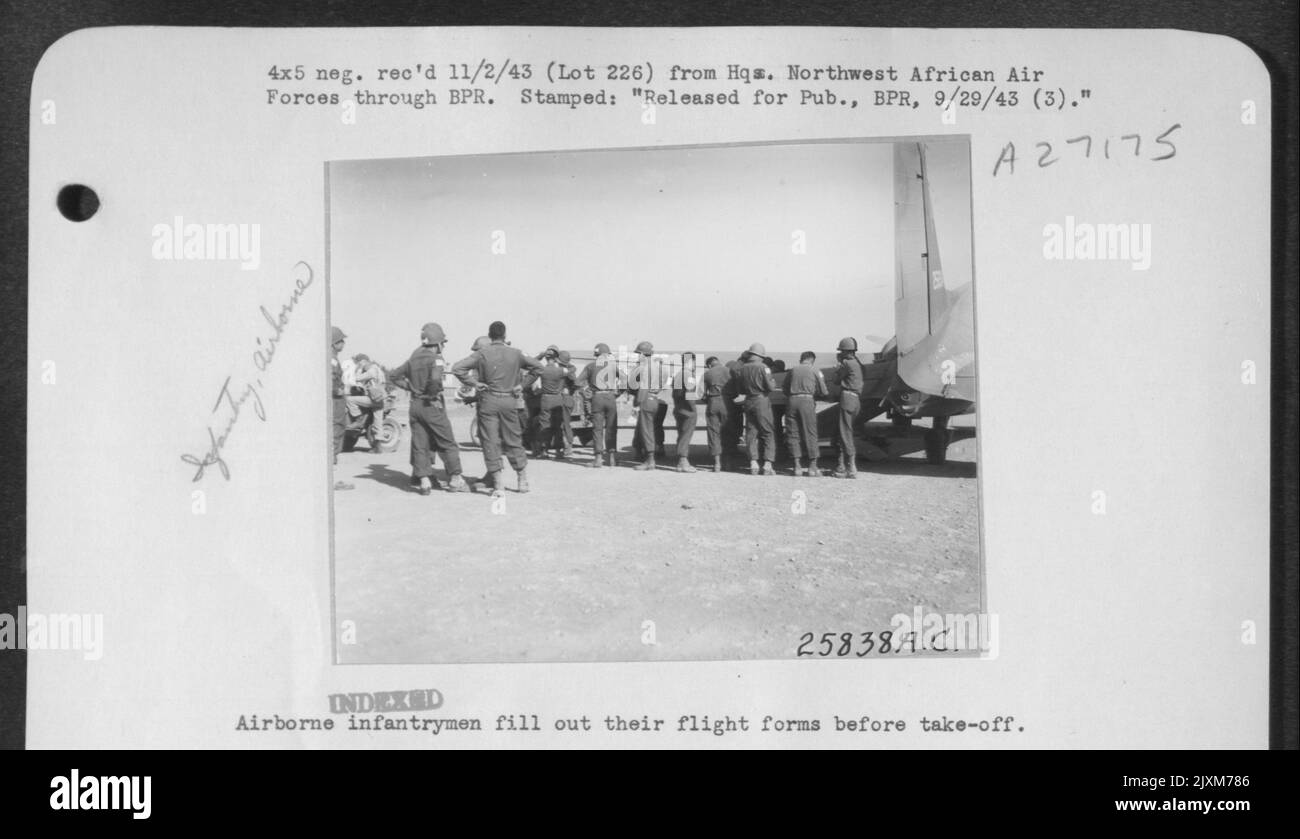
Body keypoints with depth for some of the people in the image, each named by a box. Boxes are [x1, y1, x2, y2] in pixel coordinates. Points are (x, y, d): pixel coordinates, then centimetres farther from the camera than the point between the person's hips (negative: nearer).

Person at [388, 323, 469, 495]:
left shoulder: (414, 358, 10)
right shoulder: (435, 359, -12)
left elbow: (396, 376, 16)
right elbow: (435, 379, -30)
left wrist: (411, 387, 12)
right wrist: (433, 393, -14)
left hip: (415, 404, 6)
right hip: (432, 405, -6)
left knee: (420, 445, 7)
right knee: (447, 444, 4)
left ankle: (424, 480, 2)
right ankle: (455, 479, 7)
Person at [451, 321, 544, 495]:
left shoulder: (482, 354, -4)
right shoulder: (515, 354, 3)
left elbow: (457, 368, -12)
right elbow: (538, 366, 15)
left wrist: (474, 382, -5)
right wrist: (523, 385, 19)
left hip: (488, 400, -2)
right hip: (509, 401, 2)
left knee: (491, 442, 1)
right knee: (513, 441, 13)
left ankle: (498, 483, -3)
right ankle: (523, 480, 18)